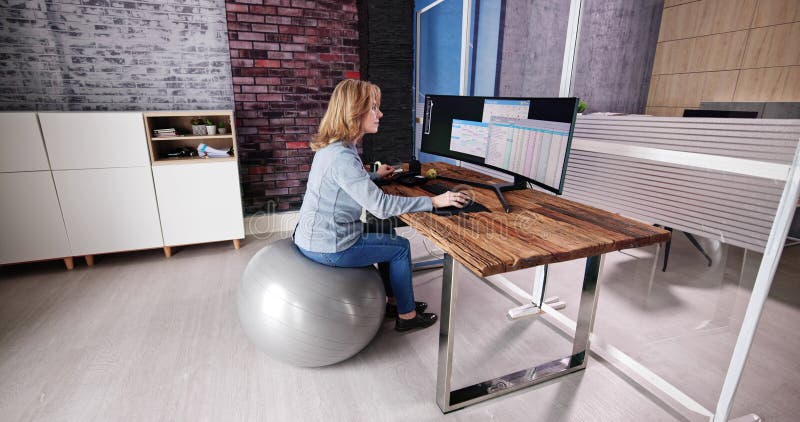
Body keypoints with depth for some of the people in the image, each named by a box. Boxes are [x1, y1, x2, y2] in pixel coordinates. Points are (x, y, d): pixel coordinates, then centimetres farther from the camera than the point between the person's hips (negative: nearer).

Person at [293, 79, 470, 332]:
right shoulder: (342, 157, -28)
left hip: (314, 236, 10)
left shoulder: (332, 147, 4)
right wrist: (433, 201, -24)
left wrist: (375, 175, 31)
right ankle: (406, 315, 22)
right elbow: (381, 206, -29)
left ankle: (394, 301, 34)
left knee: (386, 237, 22)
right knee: (401, 248, 5)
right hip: (328, 248, -10)